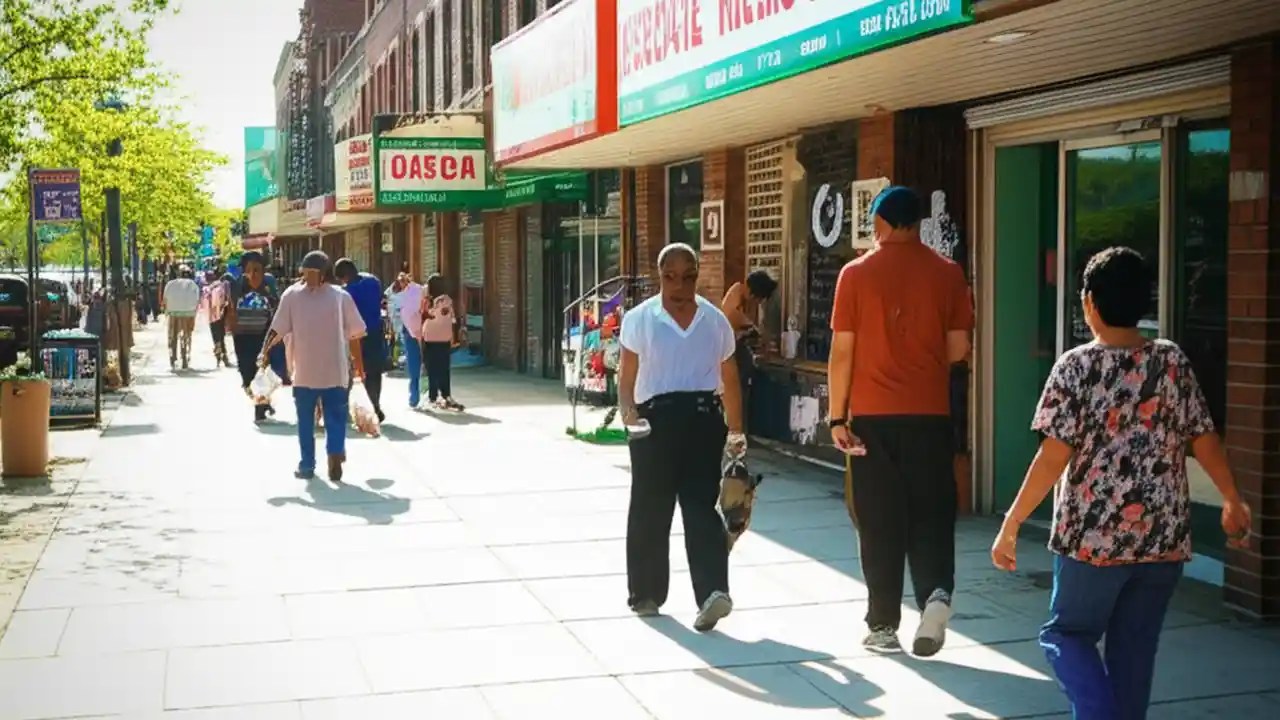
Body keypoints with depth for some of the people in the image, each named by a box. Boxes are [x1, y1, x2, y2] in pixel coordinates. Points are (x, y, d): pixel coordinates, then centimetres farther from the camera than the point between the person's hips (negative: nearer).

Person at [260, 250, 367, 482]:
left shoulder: (292, 294, -3)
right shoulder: (340, 296, 0)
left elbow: (277, 330, -6)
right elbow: (354, 333, 2)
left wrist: (265, 351, 3)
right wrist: (359, 363, 9)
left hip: (305, 372, 0)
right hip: (335, 372, 0)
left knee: (306, 421, 13)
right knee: (335, 418, 6)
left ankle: (307, 465, 16)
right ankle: (335, 452, -17)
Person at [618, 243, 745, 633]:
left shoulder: (715, 321, 11)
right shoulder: (639, 319, 4)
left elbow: (729, 378, 15)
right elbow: (627, 375, 1)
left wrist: (736, 430, 15)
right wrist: (628, 410, -18)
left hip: (702, 418, 0)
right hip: (655, 419, 0)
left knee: (701, 505, -4)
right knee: (650, 509, 3)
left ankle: (713, 591, -1)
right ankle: (646, 592, 9)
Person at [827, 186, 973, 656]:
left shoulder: (856, 274, -3)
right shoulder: (947, 273, 2)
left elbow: (842, 351, -4)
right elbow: (958, 347, 3)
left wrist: (838, 417, 1)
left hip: (872, 415, -1)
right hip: (930, 414, 1)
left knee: (880, 522, 7)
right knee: (931, 516, 11)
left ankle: (883, 625, 12)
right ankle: (937, 593, -11)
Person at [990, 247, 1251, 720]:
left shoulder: (1076, 366, -10)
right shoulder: (1173, 361, 2)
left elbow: (1054, 456, -14)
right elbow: (1204, 439, 7)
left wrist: (1011, 524, -8)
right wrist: (1232, 500, 22)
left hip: (1093, 536, -4)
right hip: (1163, 538, 4)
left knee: (1066, 634, 12)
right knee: (1135, 649, 14)